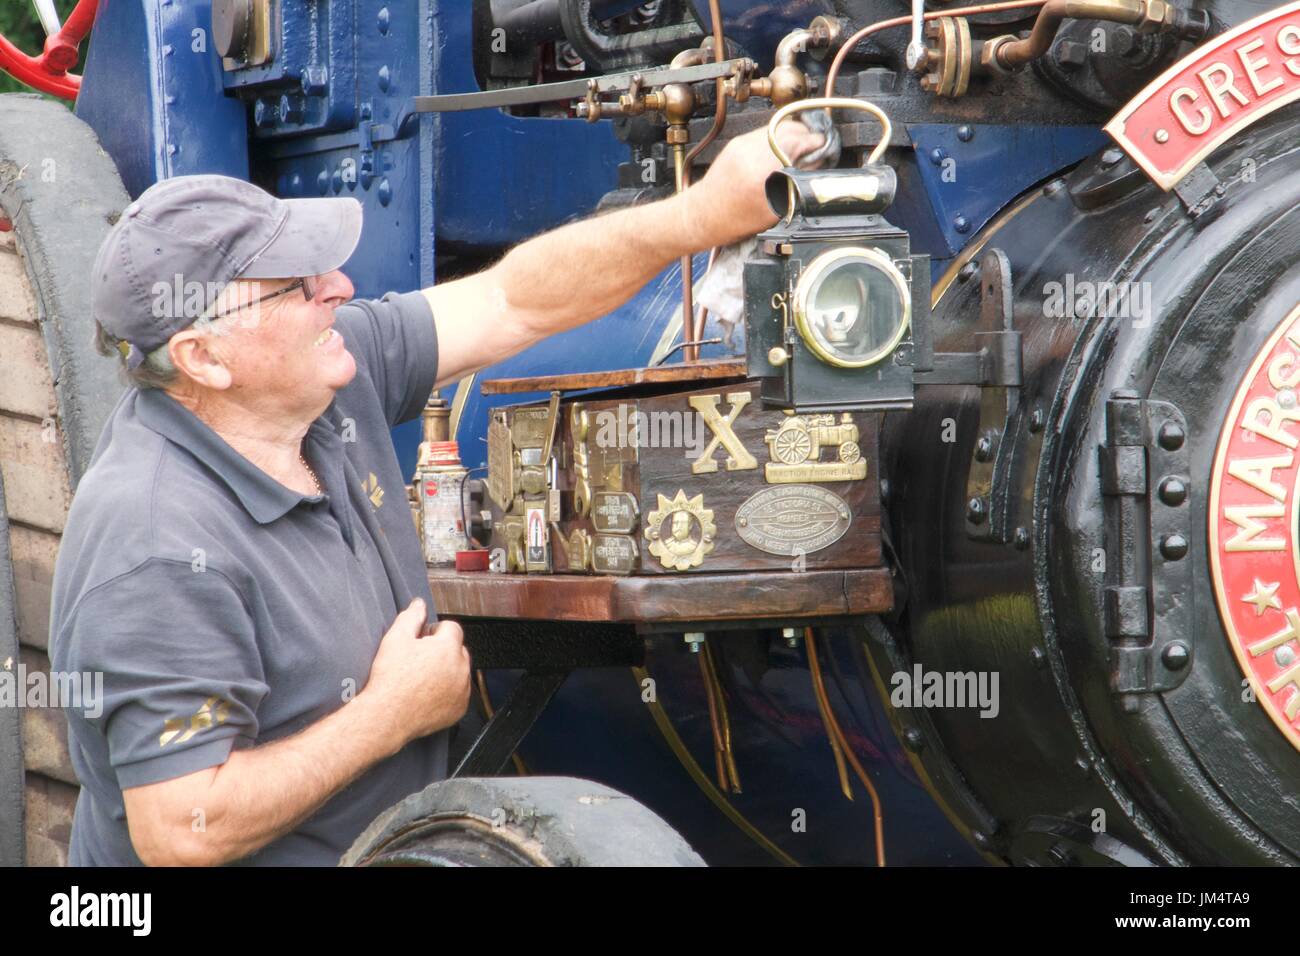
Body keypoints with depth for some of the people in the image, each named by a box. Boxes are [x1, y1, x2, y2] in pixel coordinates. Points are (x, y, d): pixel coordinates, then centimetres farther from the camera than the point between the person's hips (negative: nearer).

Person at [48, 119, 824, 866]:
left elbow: (514, 302, 5)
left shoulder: (335, 375, -2)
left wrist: (706, 213, -5)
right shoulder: (163, 553, -28)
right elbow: (181, 832, -29)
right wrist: (395, 713, -19)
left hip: (387, 841, 8)